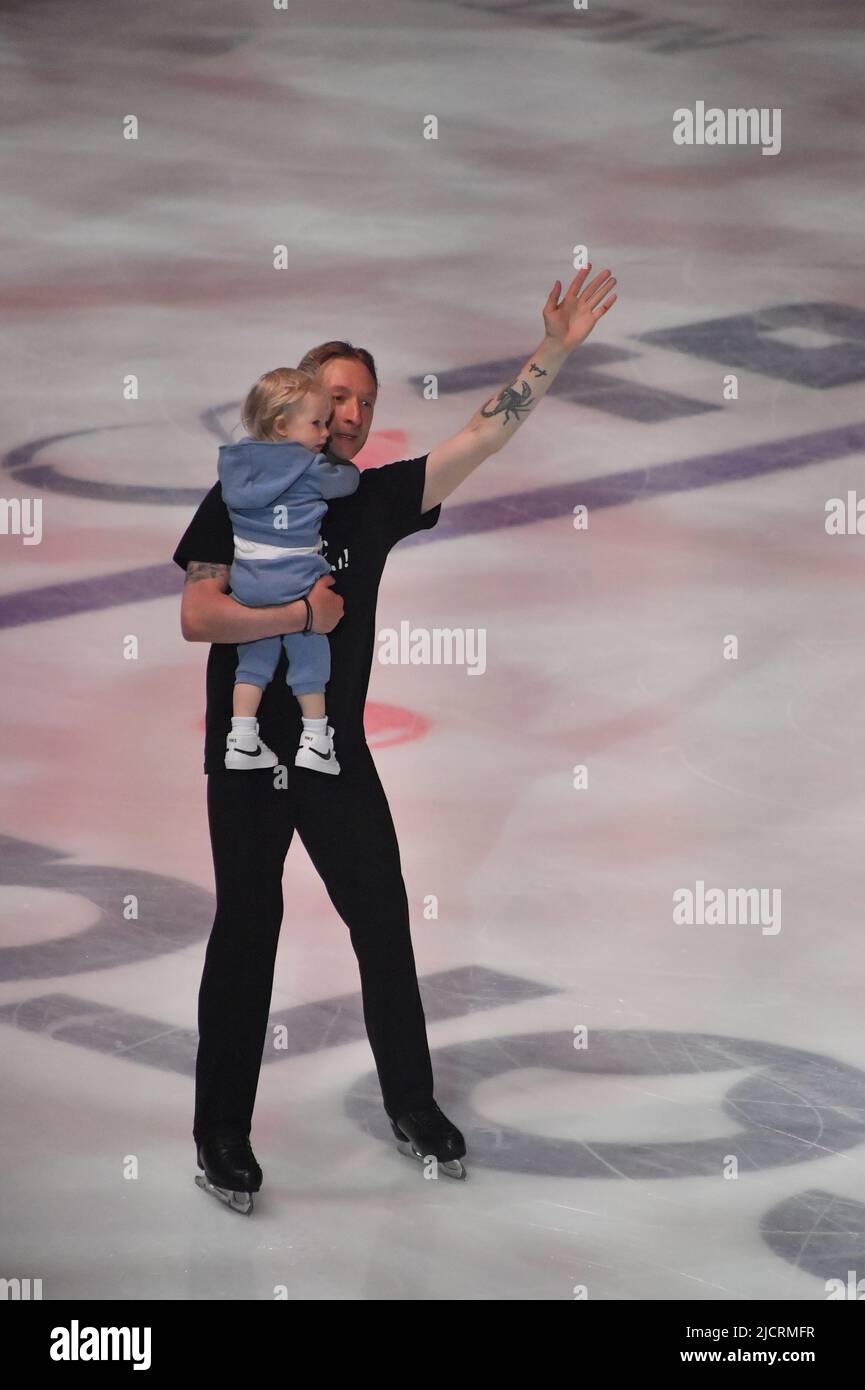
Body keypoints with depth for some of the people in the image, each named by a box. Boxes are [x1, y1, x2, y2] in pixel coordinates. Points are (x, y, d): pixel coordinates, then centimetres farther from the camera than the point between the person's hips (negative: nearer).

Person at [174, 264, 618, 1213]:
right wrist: (302, 613, -18)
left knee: (384, 923, 9)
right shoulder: (240, 499, -7)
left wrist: (554, 350, -13)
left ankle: (411, 1105, 25)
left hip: (337, 751, 4)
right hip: (248, 753, -4)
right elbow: (196, 617, -16)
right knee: (246, 932, 3)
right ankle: (221, 1133, 15)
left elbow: (483, 436, -6)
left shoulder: (376, 499, 1)